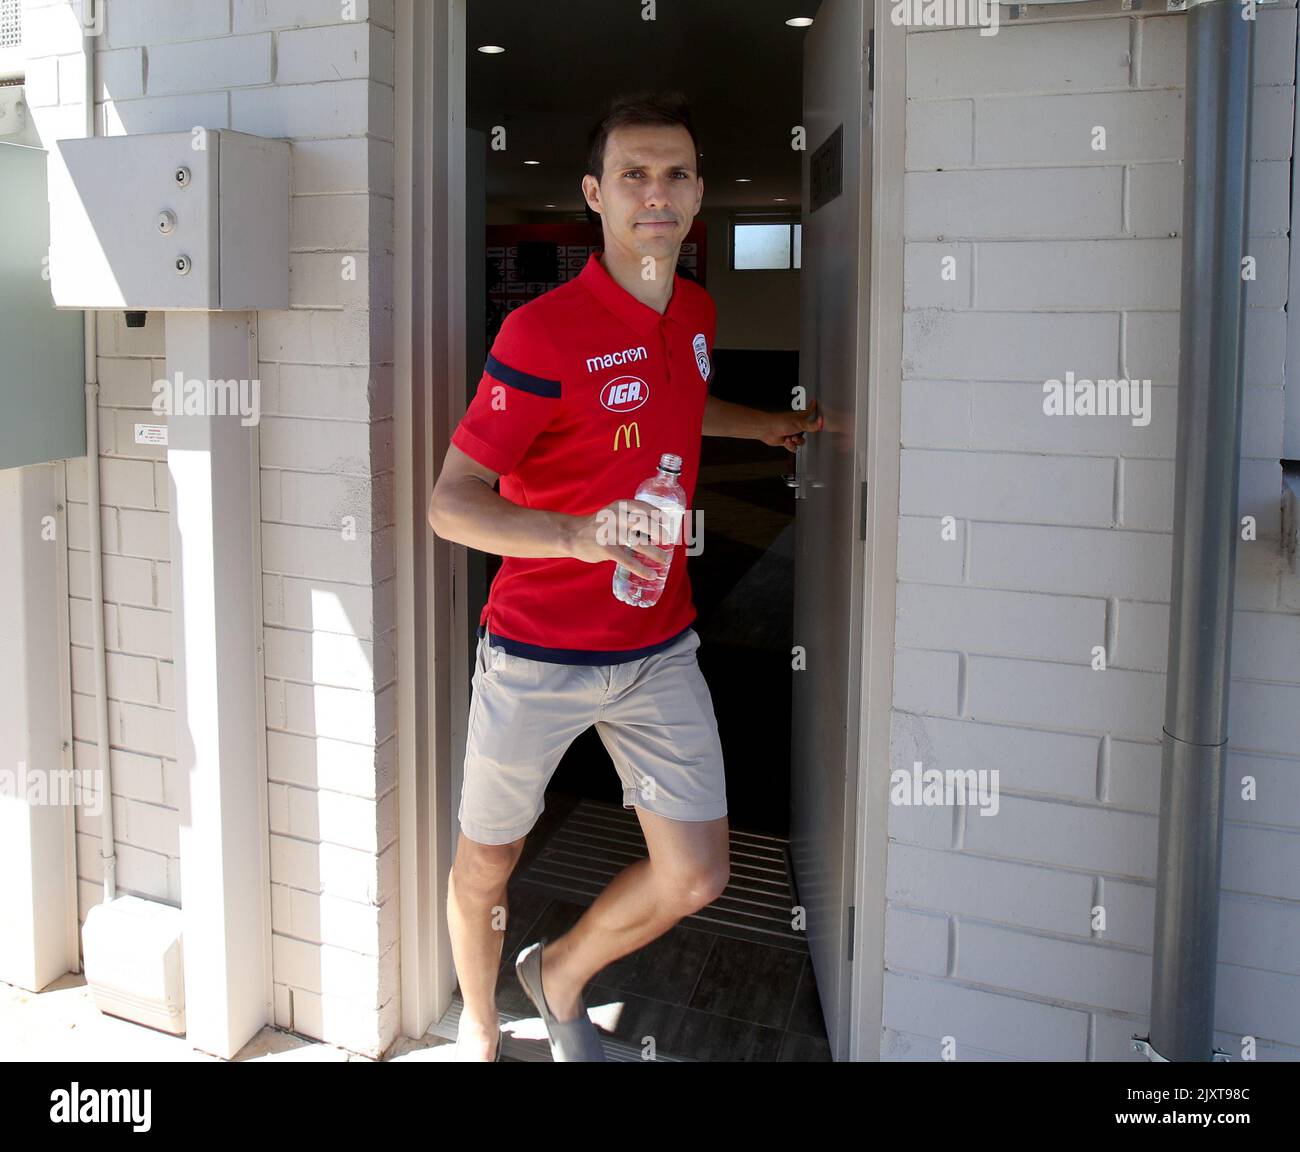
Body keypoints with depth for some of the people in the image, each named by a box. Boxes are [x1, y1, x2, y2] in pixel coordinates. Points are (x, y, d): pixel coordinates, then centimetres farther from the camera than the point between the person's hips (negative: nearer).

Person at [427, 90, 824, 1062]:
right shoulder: (543, 332, -18)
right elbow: (451, 504, -21)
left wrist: (771, 424, 23)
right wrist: (580, 533, -35)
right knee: (488, 864, 14)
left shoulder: (697, 313, 4)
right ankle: (480, 1026, 45)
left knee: (695, 878, 5)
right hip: (536, 653, -5)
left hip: (660, 648, 5)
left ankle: (562, 977, 35)